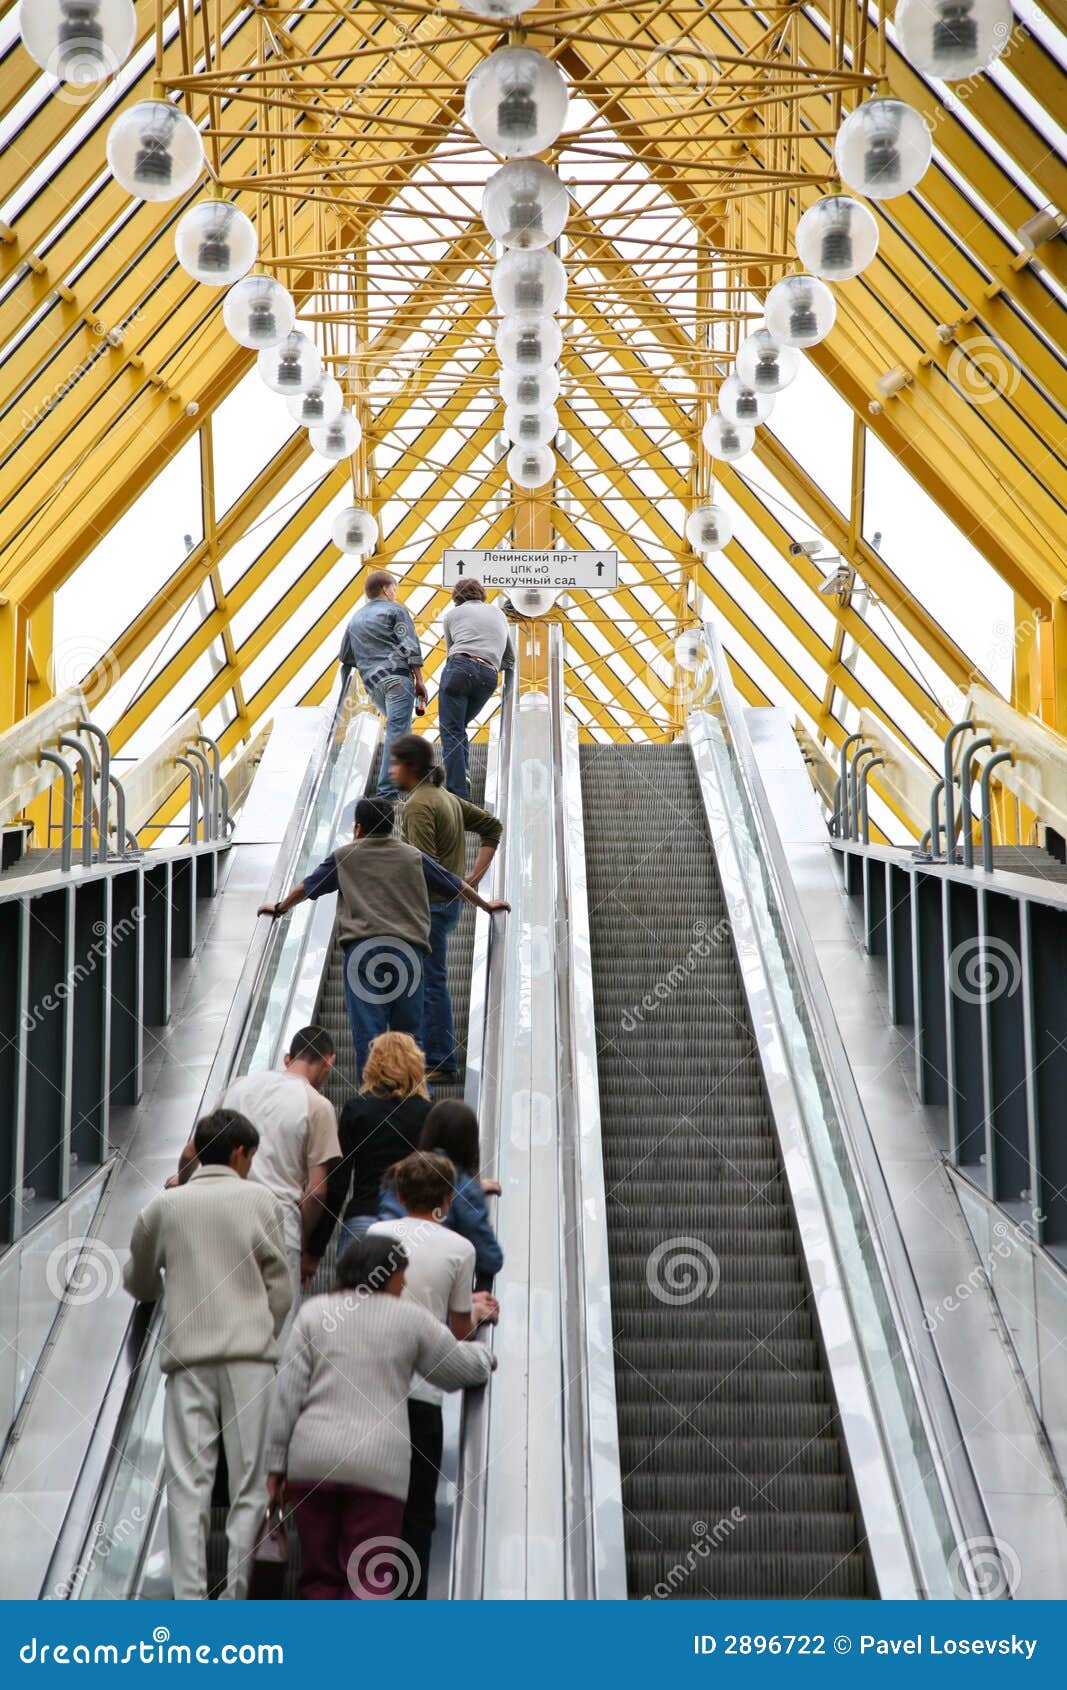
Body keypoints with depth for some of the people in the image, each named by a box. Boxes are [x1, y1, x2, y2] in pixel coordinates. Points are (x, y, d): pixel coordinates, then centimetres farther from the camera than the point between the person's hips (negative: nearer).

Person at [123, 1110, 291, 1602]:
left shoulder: (165, 1206, 8)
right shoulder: (259, 1199, 4)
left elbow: (138, 1283, 20)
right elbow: (281, 1287, 3)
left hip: (188, 1354, 1)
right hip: (250, 1353, -1)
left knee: (187, 1483, 0)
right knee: (250, 1482, 3)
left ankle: (190, 1598, -7)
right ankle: (238, 1591, -1)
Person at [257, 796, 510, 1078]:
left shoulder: (344, 857, 13)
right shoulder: (413, 856, 18)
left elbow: (307, 886, 25)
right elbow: (456, 885, 28)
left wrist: (279, 908, 43)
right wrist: (486, 905, 45)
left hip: (362, 949, -2)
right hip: (408, 951, 2)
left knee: (368, 1035, -4)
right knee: (409, 1034, 9)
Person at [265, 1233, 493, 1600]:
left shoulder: (315, 1312, 9)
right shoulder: (410, 1317, 5)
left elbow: (288, 1394, 3)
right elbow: (459, 1370, 17)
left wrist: (277, 1463, 6)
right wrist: (482, 1355, 39)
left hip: (312, 1461, 2)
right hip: (378, 1466, -2)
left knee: (320, 1578, 10)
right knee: (369, 1582, 0)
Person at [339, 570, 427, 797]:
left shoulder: (355, 619, 26)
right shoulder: (394, 610, 7)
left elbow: (346, 659, 29)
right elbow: (410, 646, -4)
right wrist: (419, 681, -4)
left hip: (372, 684, 7)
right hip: (397, 676, -7)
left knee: (398, 729, 18)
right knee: (397, 732, -13)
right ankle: (387, 791, -22)